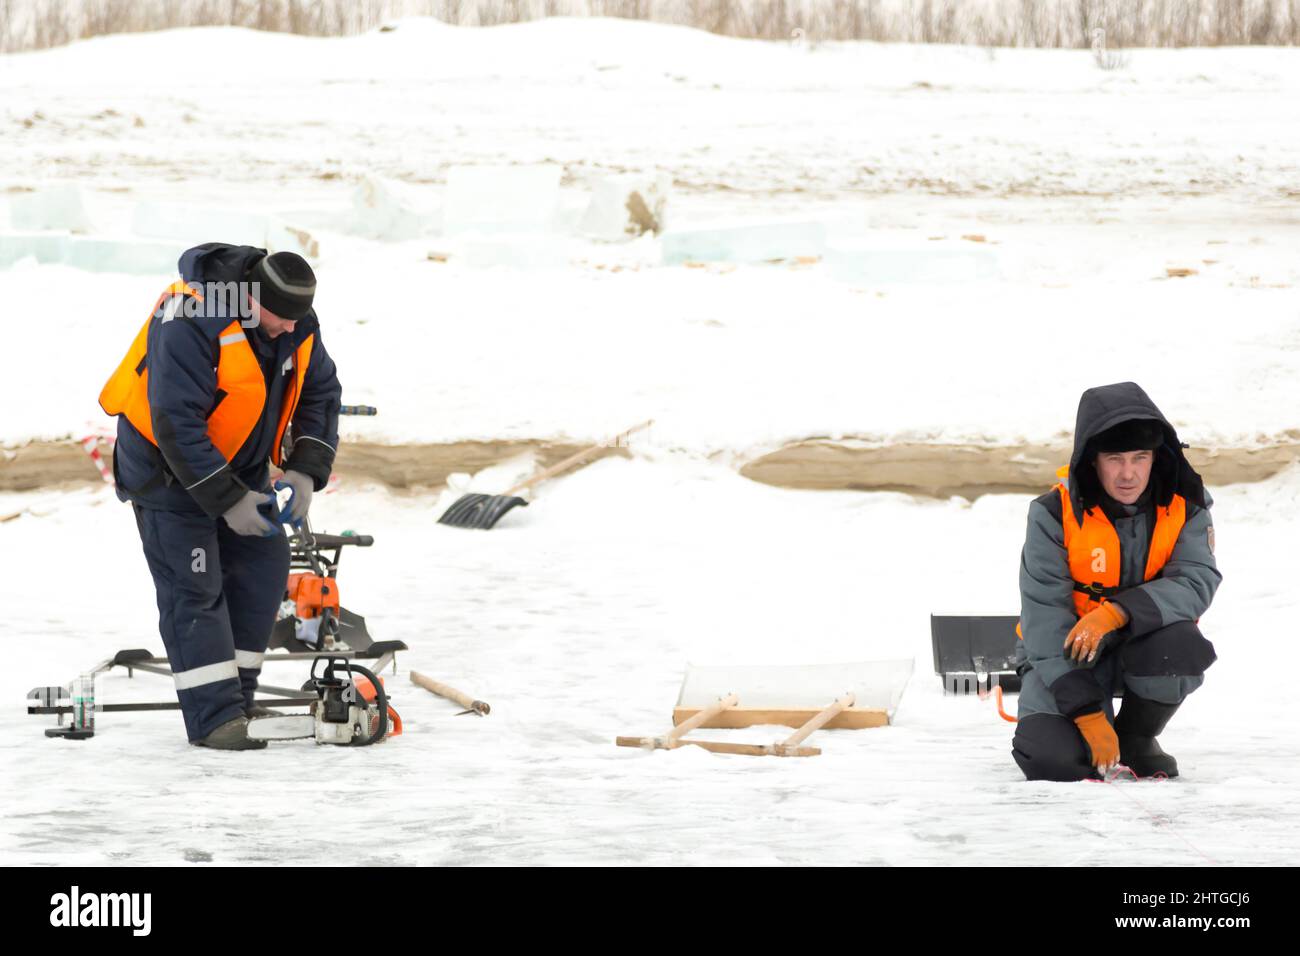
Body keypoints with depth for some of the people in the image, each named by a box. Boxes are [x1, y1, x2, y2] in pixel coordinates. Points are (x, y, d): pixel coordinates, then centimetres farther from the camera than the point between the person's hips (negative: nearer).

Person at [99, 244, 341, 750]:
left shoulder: (298, 324, -10)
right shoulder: (191, 324, -34)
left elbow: (320, 392, 3)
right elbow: (176, 425, -33)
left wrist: (305, 471, -11)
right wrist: (226, 500, -30)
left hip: (239, 461, 7)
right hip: (168, 464, -7)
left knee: (262, 565, 3)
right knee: (193, 585, -12)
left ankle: (236, 696, 13)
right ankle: (213, 717, -16)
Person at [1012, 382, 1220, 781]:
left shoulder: (1185, 507, -9)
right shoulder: (1055, 514, -17)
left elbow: (1197, 584, -21)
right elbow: (1044, 620, -21)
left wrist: (1117, 612, -38)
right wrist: (1088, 714, -30)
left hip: (1142, 640, 2)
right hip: (1067, 650, -2)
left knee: (1182, 645, -34)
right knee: (1051, 759, -28)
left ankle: (1137, 737, -1)